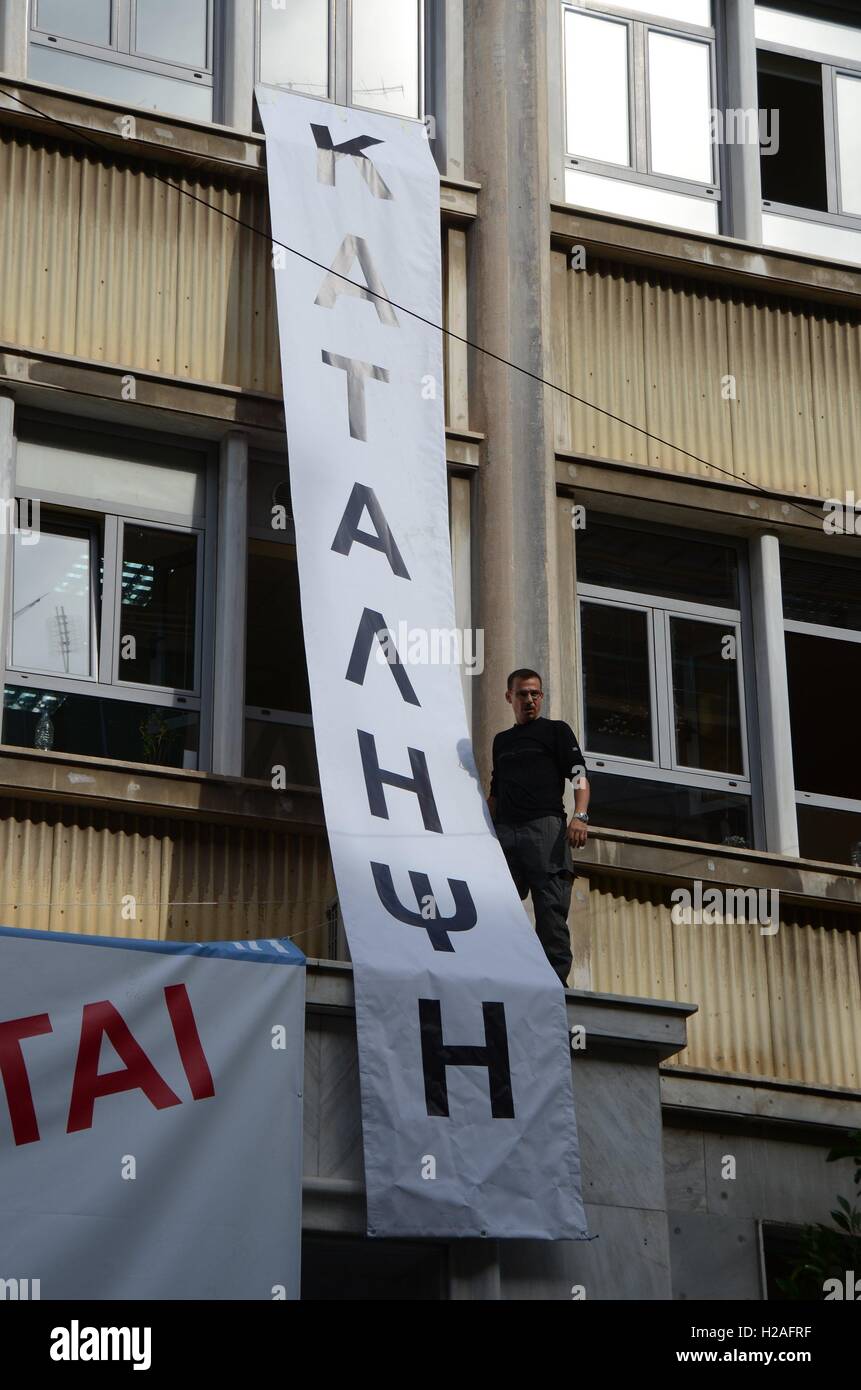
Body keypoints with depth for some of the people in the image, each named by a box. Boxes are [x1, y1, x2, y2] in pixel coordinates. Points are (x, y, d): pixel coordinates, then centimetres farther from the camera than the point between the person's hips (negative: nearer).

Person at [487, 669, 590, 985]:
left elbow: (579, 776, 2)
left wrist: (580, 816, -15)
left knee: (551, 908, -11)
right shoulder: (501, 741, 27)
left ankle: (556, 978, -14)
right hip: (505, 832, 5)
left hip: (545, 826, -5)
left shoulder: (557, 731, 12)